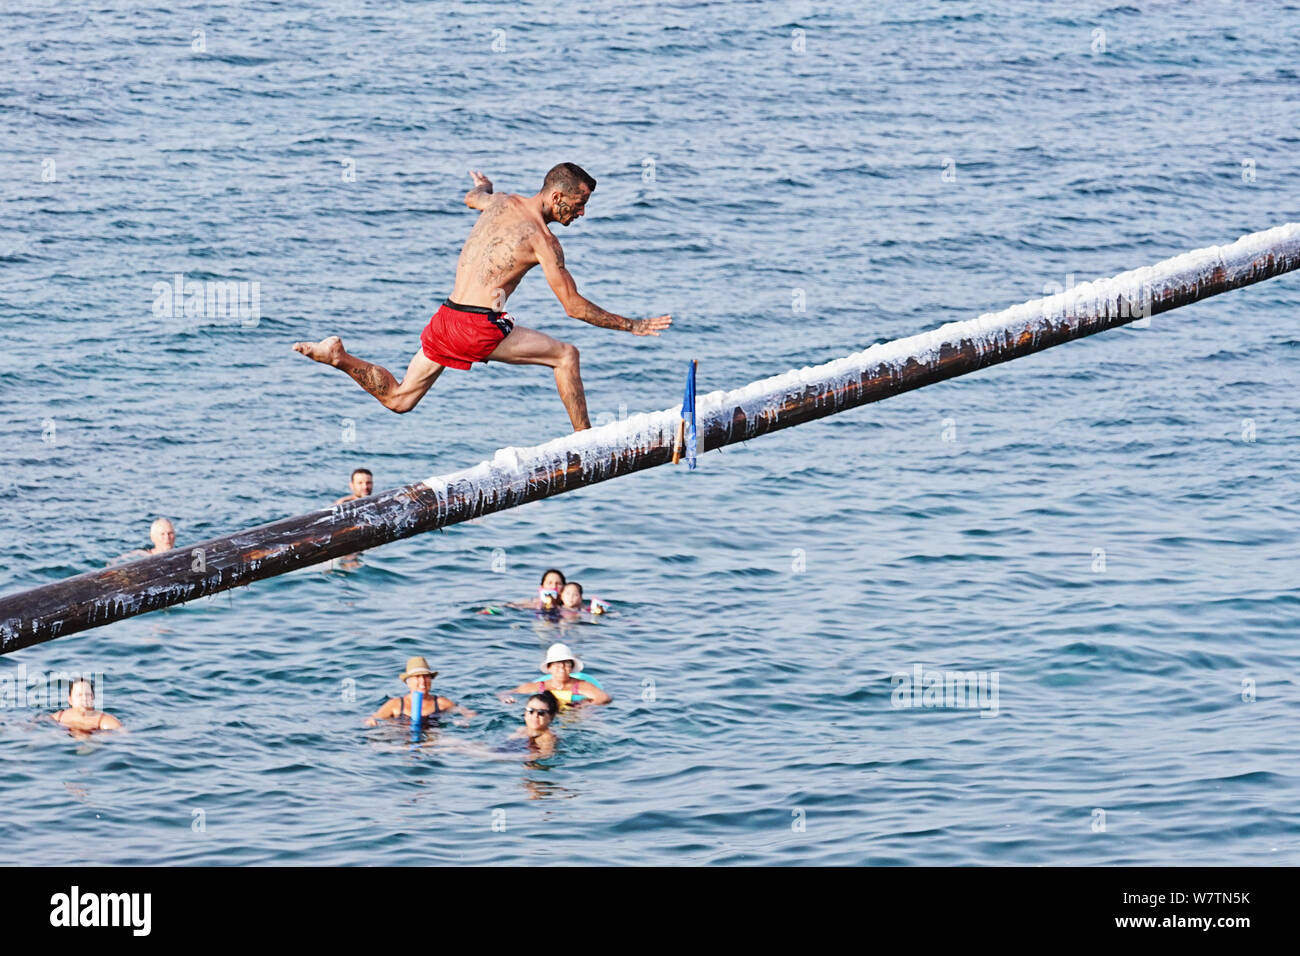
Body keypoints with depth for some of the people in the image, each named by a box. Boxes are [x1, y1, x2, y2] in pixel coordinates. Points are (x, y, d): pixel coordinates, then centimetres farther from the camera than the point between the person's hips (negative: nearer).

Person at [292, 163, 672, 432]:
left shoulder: (501, 202, 12)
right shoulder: (543, 239, -7)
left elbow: (472, 197, 39)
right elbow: (574, 306, -6)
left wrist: (483, 186, 64)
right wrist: (630, 325, 4)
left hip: (445, 319, 7)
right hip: (480, 328, -7)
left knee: (398, 399, 16)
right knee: (565, 355, 9)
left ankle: (338, 355, 0)